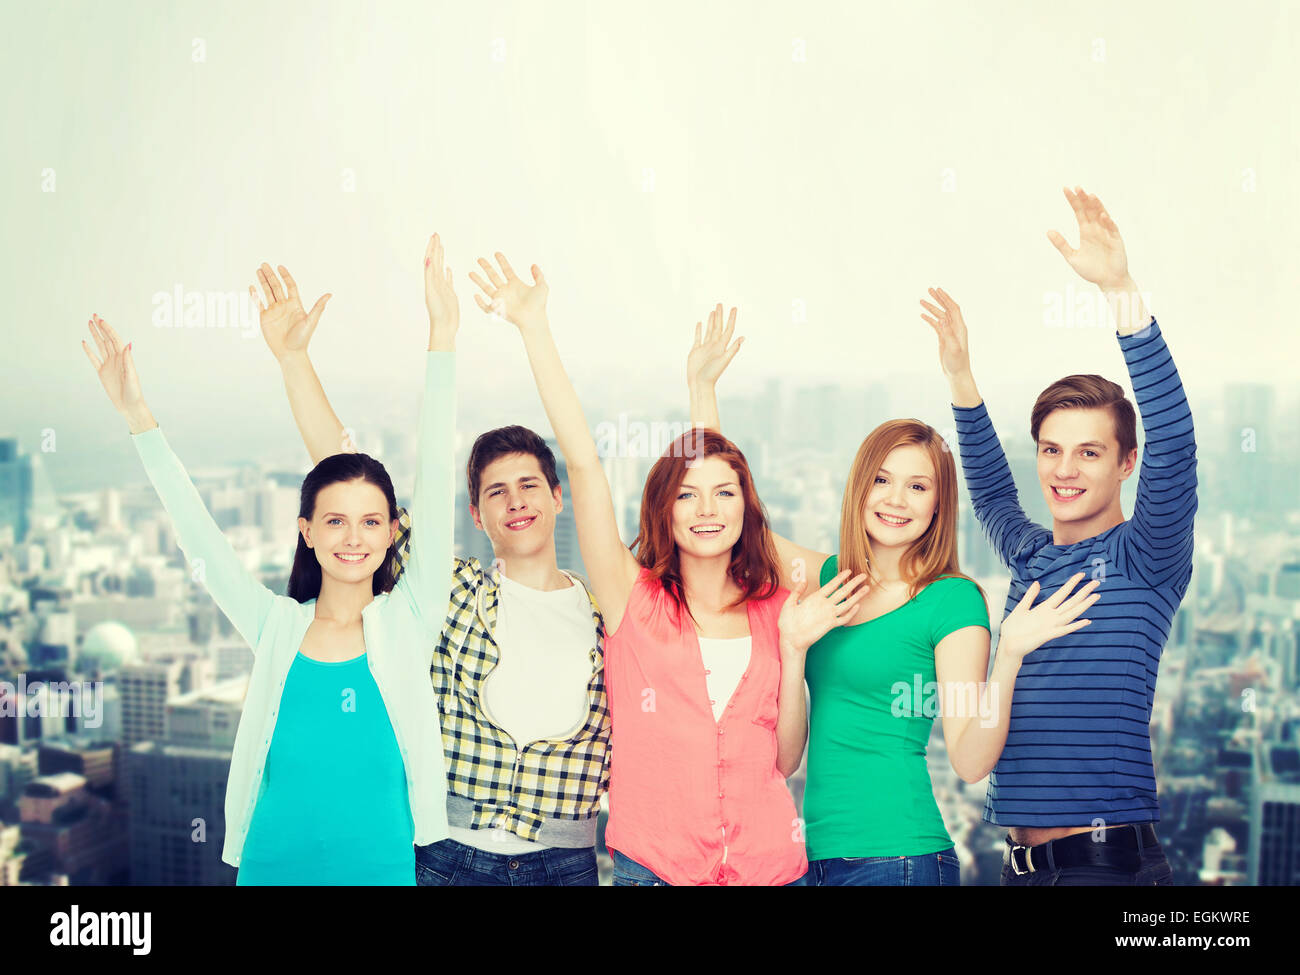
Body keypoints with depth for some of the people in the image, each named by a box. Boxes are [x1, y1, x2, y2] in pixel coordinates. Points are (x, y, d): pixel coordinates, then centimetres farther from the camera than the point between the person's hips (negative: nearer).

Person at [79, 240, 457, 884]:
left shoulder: (406, 621, -3)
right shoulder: (277, 626, 0)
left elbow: (435, 483, -8)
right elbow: (196, 529, 1)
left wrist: (441, 346, -11)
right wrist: (137, 414, -2)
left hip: (385, 868, -1)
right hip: (272, 866, 1)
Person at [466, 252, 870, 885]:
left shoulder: (773, 611, 6)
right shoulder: (635, 598, -1)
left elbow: (785, 759, 5)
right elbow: (583, 463, -10)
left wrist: (793, 649, -6)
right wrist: (533, 327, -13)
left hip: (768, 862, 2)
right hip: (652, 864, -2)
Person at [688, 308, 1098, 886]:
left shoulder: (952, 600, -6)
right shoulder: (825, 578, 9)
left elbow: (970, 762, -12)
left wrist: (1008, 658, -26)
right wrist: (702, 385, 13)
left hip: (898, 856, -5)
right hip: (816, 855, 6)